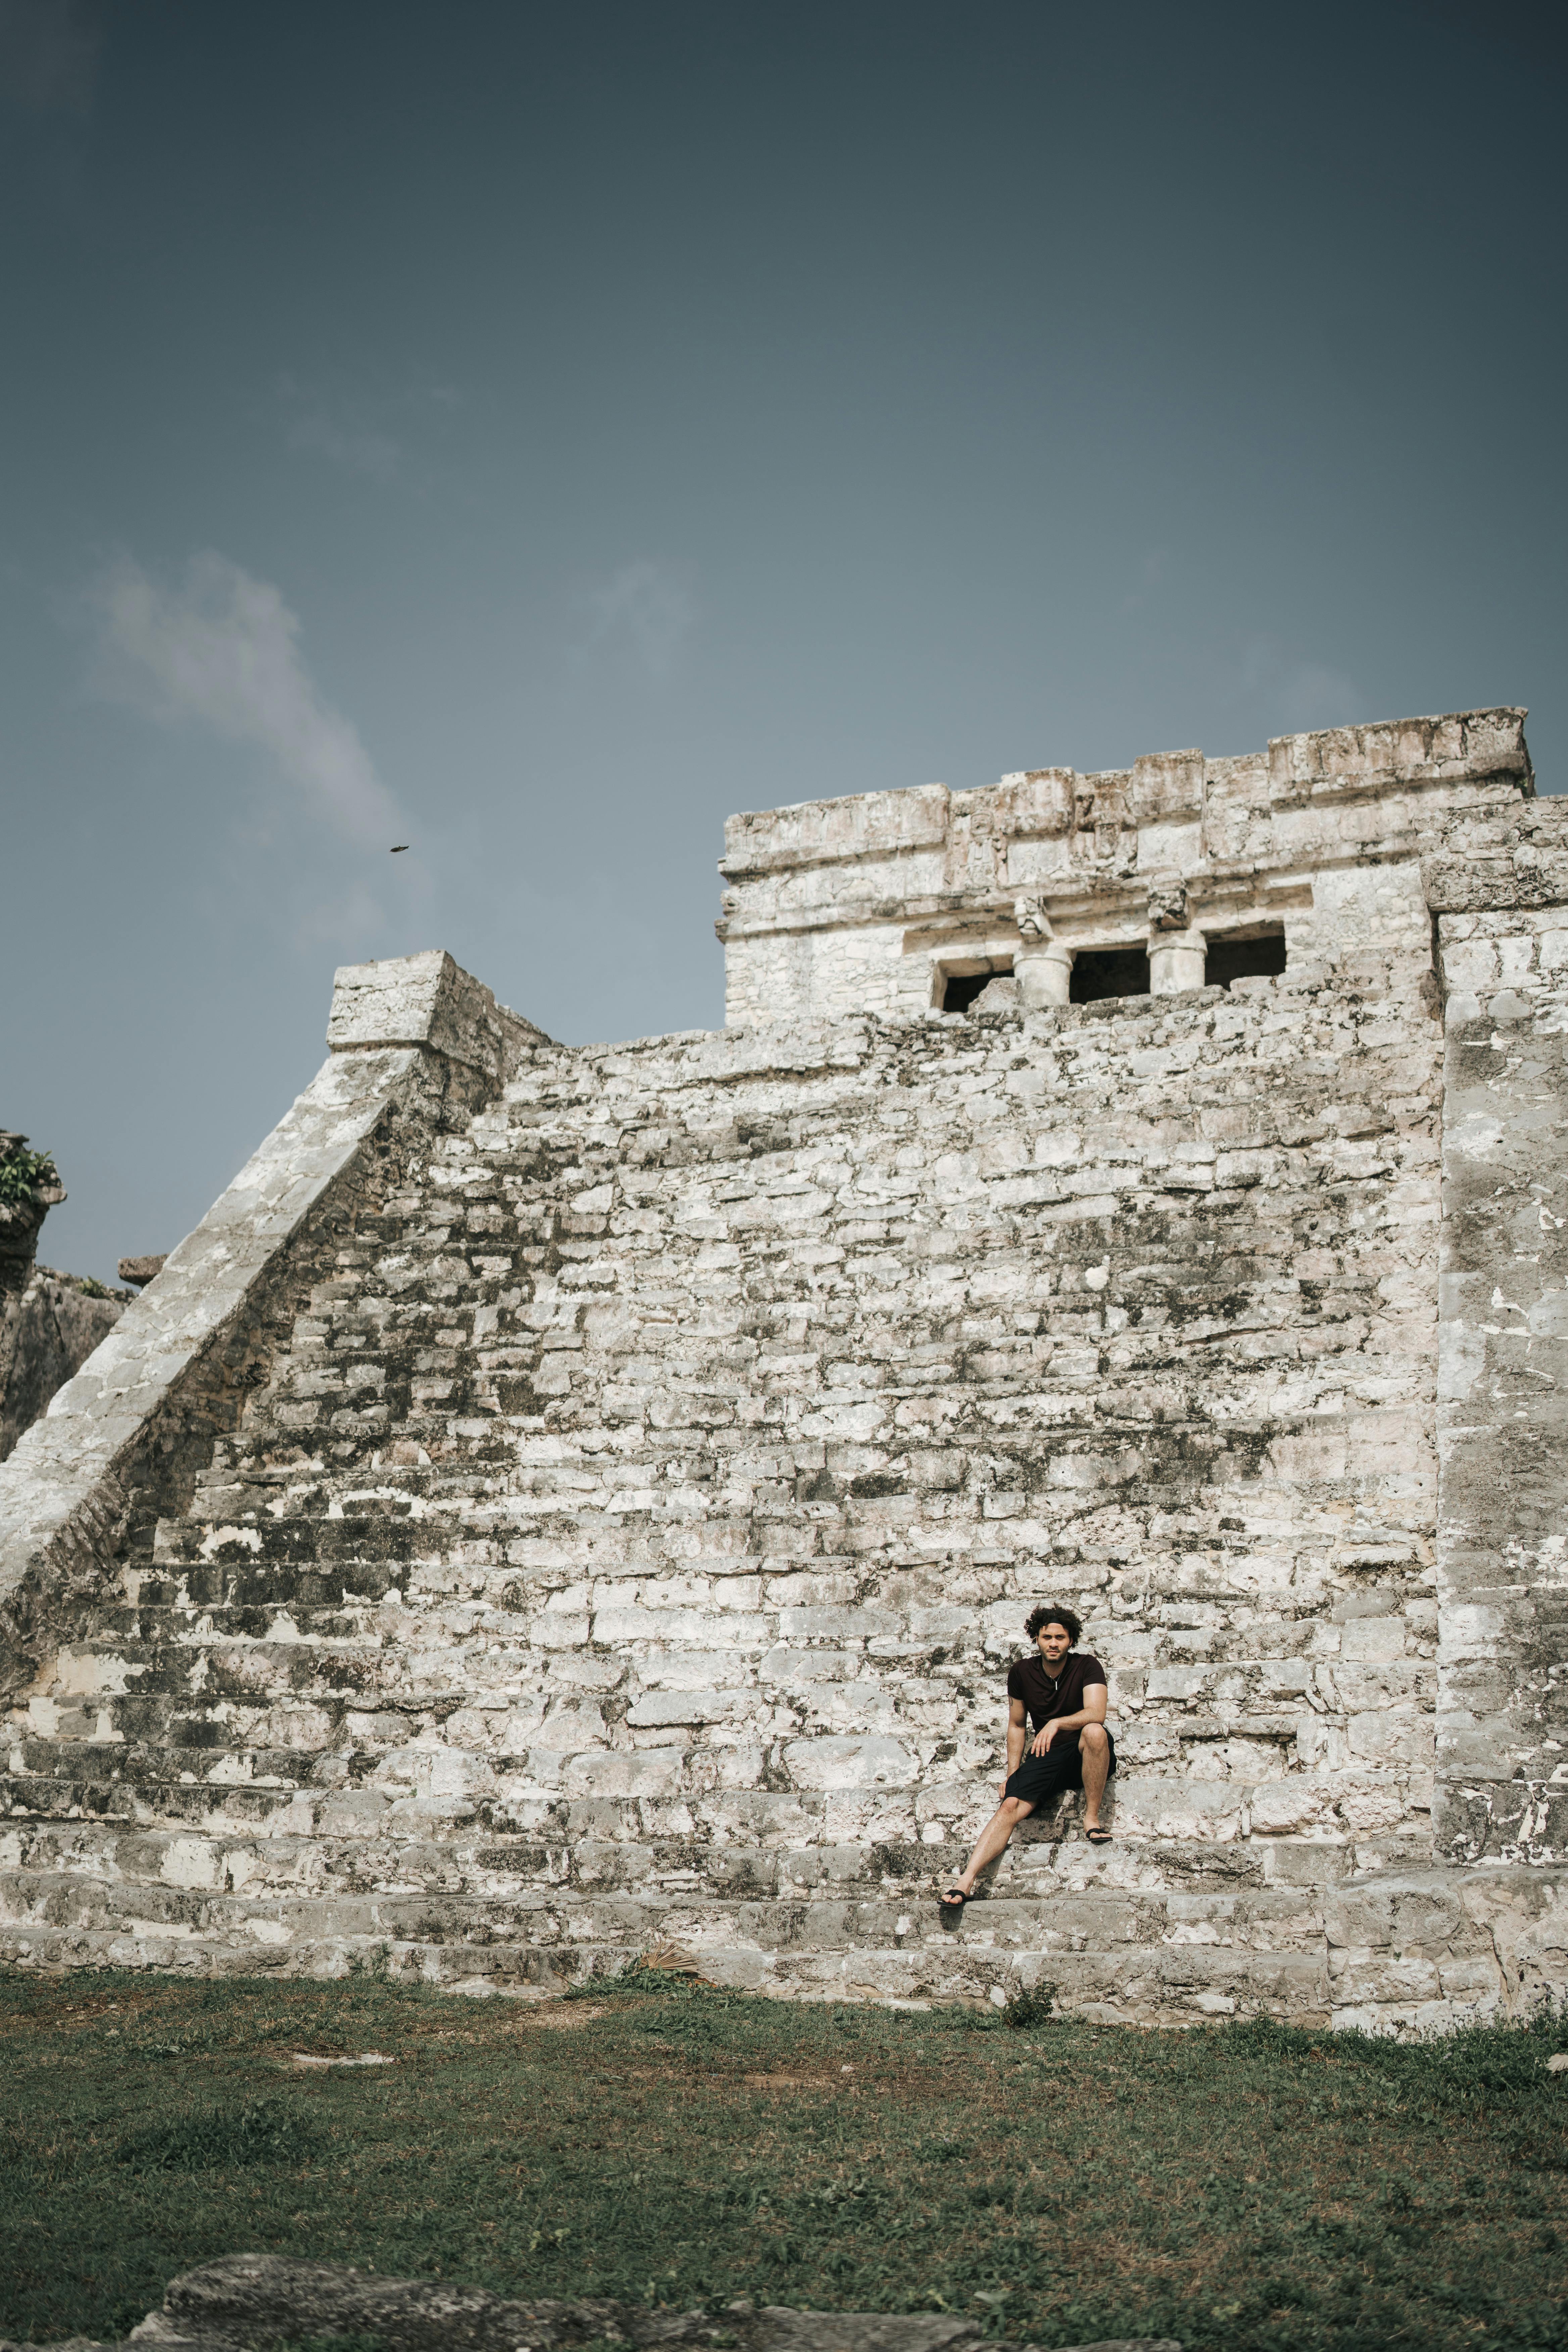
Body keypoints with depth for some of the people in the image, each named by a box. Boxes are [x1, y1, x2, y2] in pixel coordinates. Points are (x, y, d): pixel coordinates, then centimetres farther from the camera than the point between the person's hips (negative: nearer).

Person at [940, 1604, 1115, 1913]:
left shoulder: (1087, 1666, -7)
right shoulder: (1022, 1672, 3)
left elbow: (1096, 1713, -24)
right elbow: (1017, 1726, 14)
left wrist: (1056, 1723, -38)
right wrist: (1013, 1775, 7)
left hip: (1086, 1759, -2)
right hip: (1046, 1757, 3)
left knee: (1094, 1732, -37)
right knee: (1011, 1806, -24)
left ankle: (1092, 1819, -22)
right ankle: (965, 1881, -33)